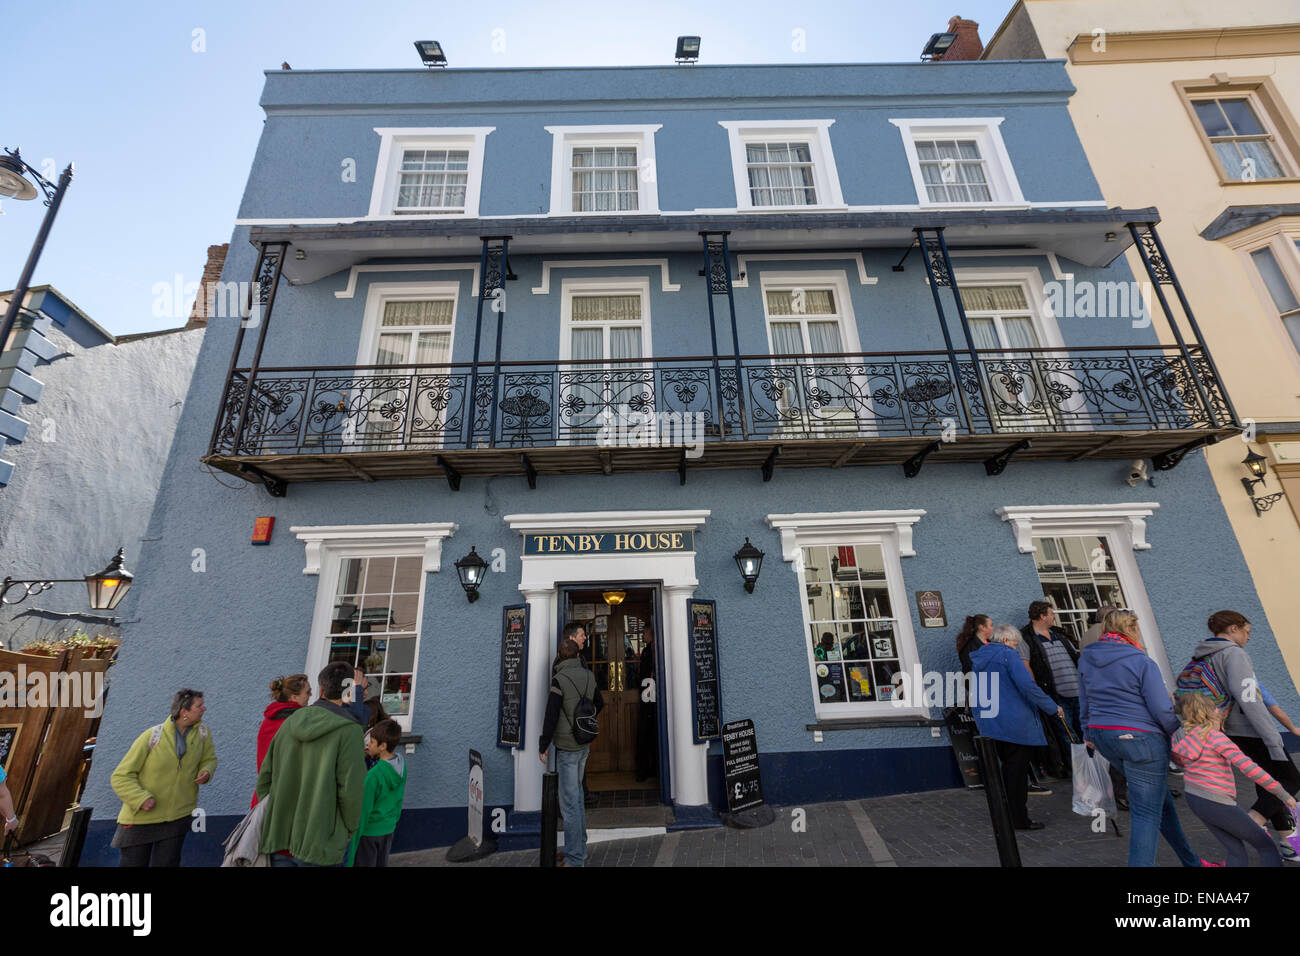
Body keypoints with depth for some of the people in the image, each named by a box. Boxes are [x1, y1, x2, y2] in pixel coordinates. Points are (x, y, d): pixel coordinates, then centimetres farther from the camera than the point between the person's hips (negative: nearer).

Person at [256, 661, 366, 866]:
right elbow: (350, 790, -17)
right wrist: (349, 829, 0)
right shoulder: (349, 730, -15)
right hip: (318, 844, -5)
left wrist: (273, 818, 19)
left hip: (278, 838, 6)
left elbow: (264, 779, 9)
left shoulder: (291, 722, 4)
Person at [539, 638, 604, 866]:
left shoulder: (559, 679, -19)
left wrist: (544, 744, -6)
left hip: (567, 747, -7)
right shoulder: (589, 676, 1)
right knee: (577, 796, 20)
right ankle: (580, 850, 30)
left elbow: (551, 715, -17)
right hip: (584, 745, 7)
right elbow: (599, 704, 15)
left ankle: (574, 859, 9)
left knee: (569, 802, 1)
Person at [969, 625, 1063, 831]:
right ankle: (1019, 819, 8)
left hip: (988, 722, 8)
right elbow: (1027, 686, -17)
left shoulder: (978, 658, 14)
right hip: (1013, 723, -7)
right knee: (1018, 769, 1)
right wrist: (1053, 708, -6)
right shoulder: (1007, 654, -10)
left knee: (1007, 767, 18)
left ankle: (1008, 814, 25)